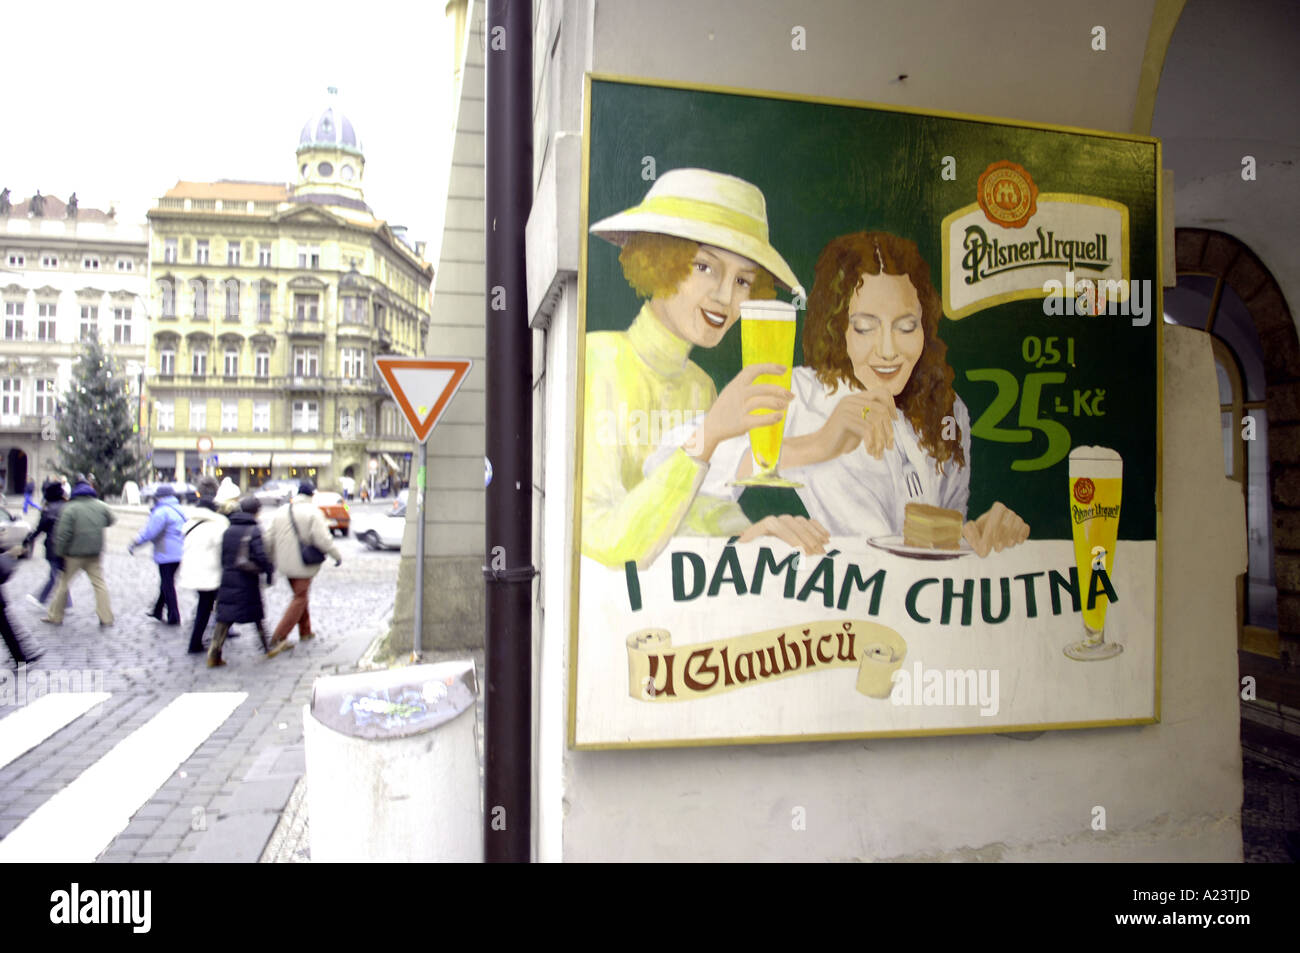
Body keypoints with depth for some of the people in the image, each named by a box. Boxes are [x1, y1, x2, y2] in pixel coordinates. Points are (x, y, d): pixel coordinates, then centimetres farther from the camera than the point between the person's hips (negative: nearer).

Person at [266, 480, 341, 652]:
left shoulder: (281, 511, 6)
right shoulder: (313, 513, -14)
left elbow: (271, 539, 9)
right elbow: (323, 539, -19)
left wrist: (272, 561, 19)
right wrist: (337, 556, -6)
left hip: (286, 564, 7)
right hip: (304, 564, -7)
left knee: (300, 595, 21)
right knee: (299, 599, 0)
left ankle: (305, 632, 30)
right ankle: (278, 638, -6)